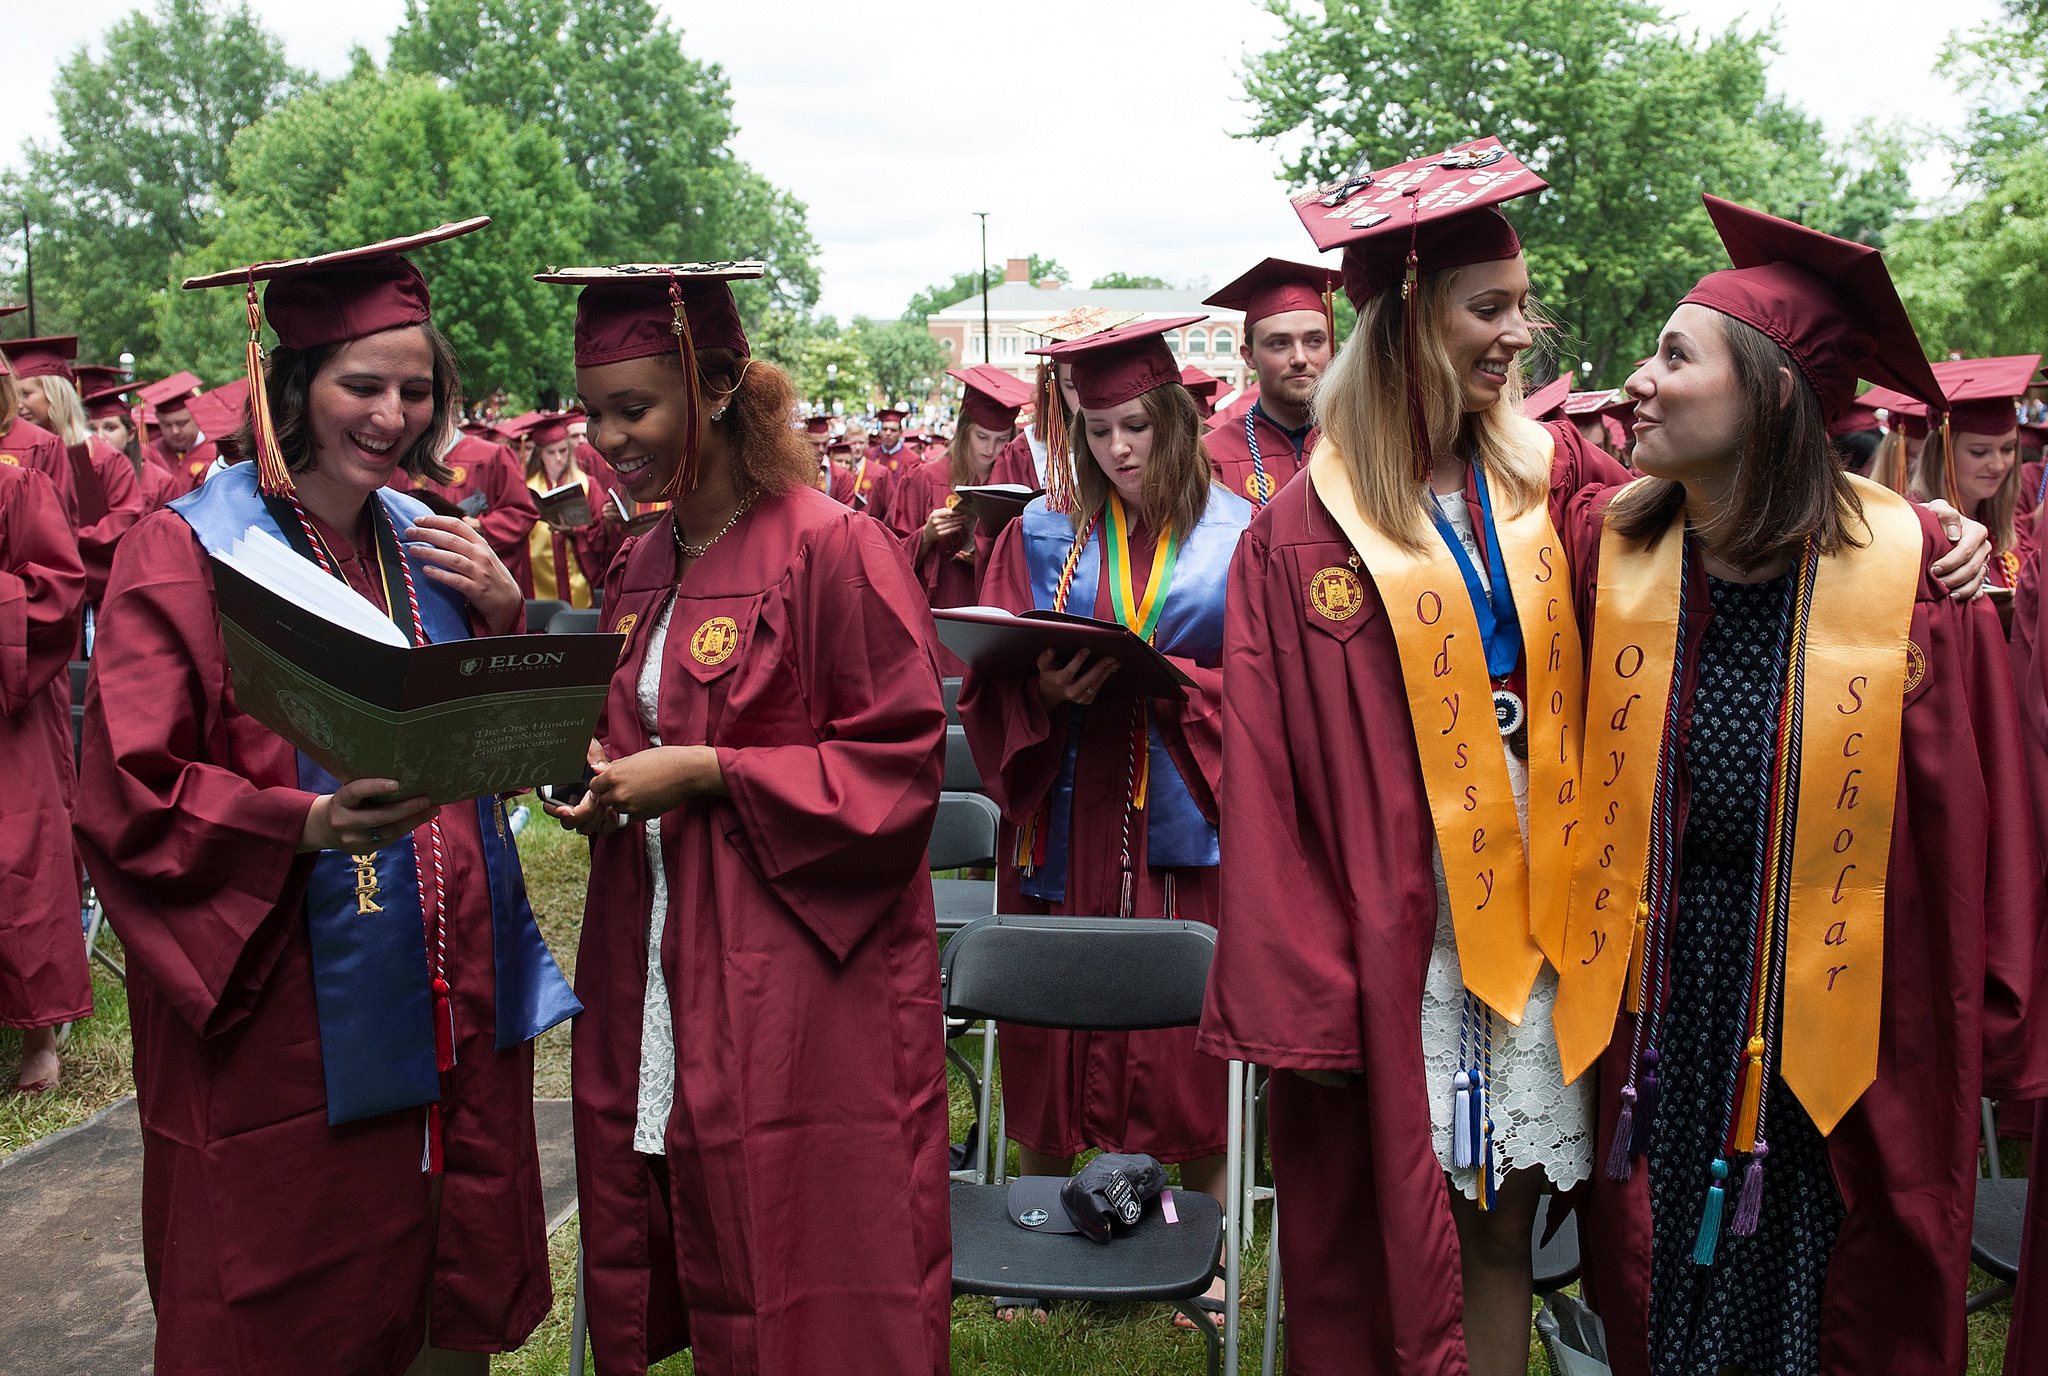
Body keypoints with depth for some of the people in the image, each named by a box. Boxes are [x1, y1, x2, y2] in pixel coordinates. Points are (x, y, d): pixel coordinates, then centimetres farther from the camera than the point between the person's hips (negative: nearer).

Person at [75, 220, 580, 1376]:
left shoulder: (433, 547, 10)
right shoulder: (185, 555, -9)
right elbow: (128, 799, -14)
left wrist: (505, 618, -4)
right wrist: (309, 822, -30)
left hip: (451, 1009, 5)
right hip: (289, 1023, -5)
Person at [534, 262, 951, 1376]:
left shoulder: (832, 547, -11)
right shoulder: (640, 570, 12)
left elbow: (902, 764, -13)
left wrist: (707, 772, -17)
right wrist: (601, 785, 1)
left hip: (801, 995, -7)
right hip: (656, 977, 7)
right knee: (663, 1274, 14)